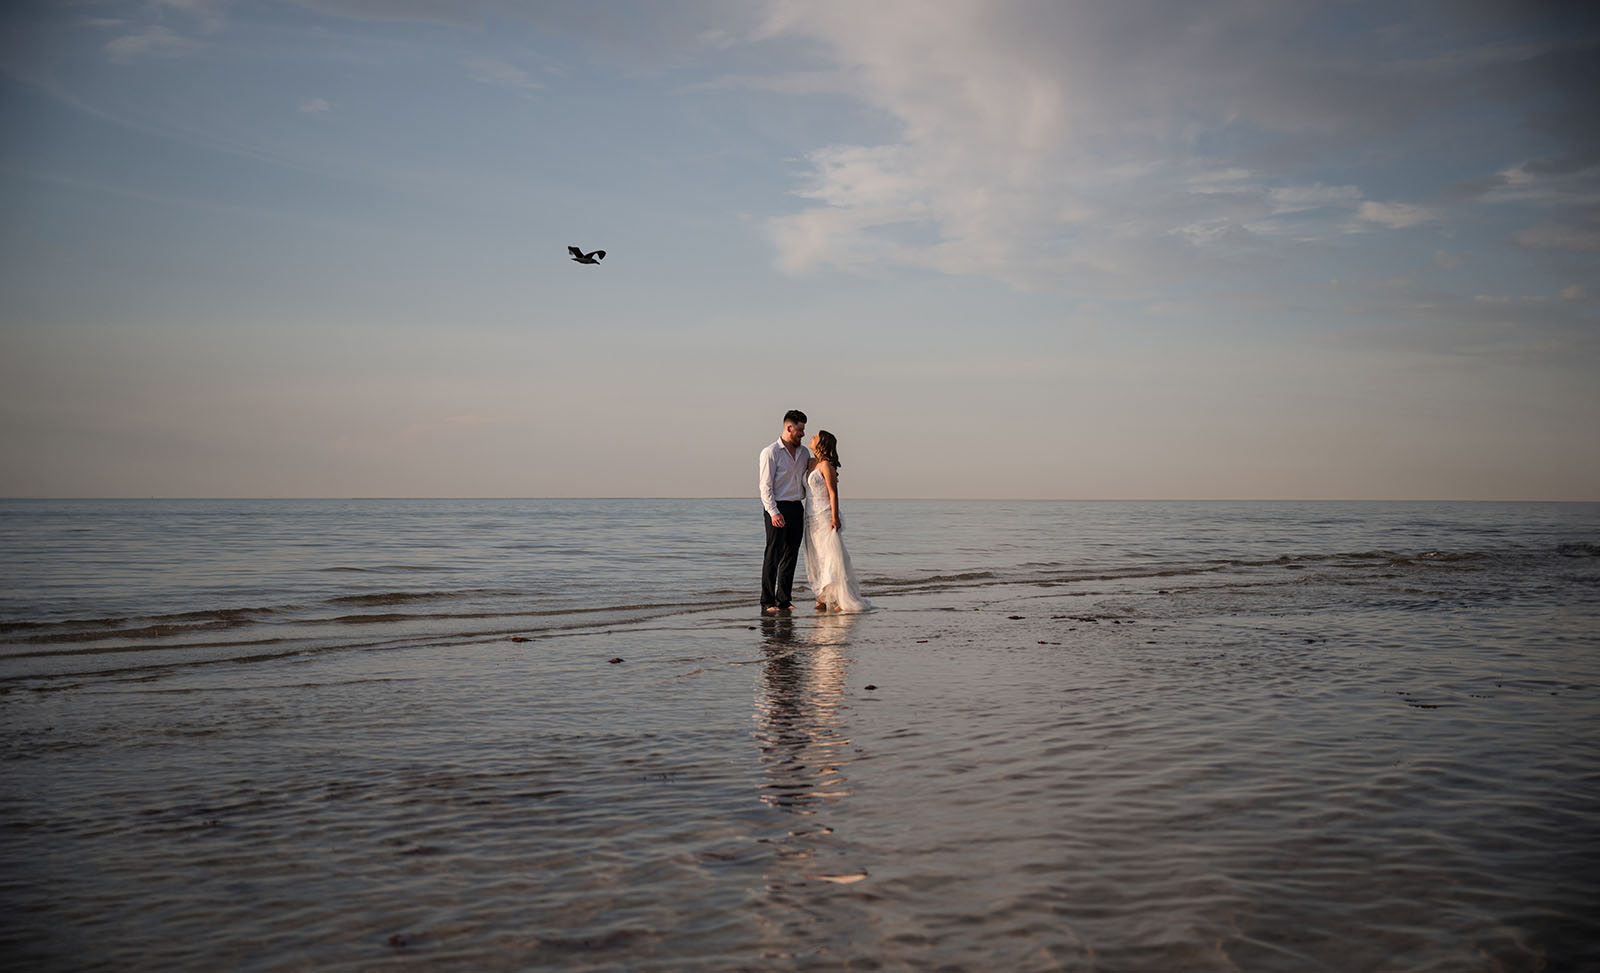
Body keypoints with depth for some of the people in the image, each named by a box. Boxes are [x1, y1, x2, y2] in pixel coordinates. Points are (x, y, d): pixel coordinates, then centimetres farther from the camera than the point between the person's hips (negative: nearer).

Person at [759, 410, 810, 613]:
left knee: (791, 556, 7)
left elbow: (810, 478, 26)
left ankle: (783, 600, 14)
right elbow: (766, 486, -10)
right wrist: (774, 512, -18)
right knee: (773, 555, -7)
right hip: (777, 509, -7)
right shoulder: (771, 452, -6)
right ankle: (767, 602, -5)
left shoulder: (804, 453, 14)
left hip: (797, 507, 7)